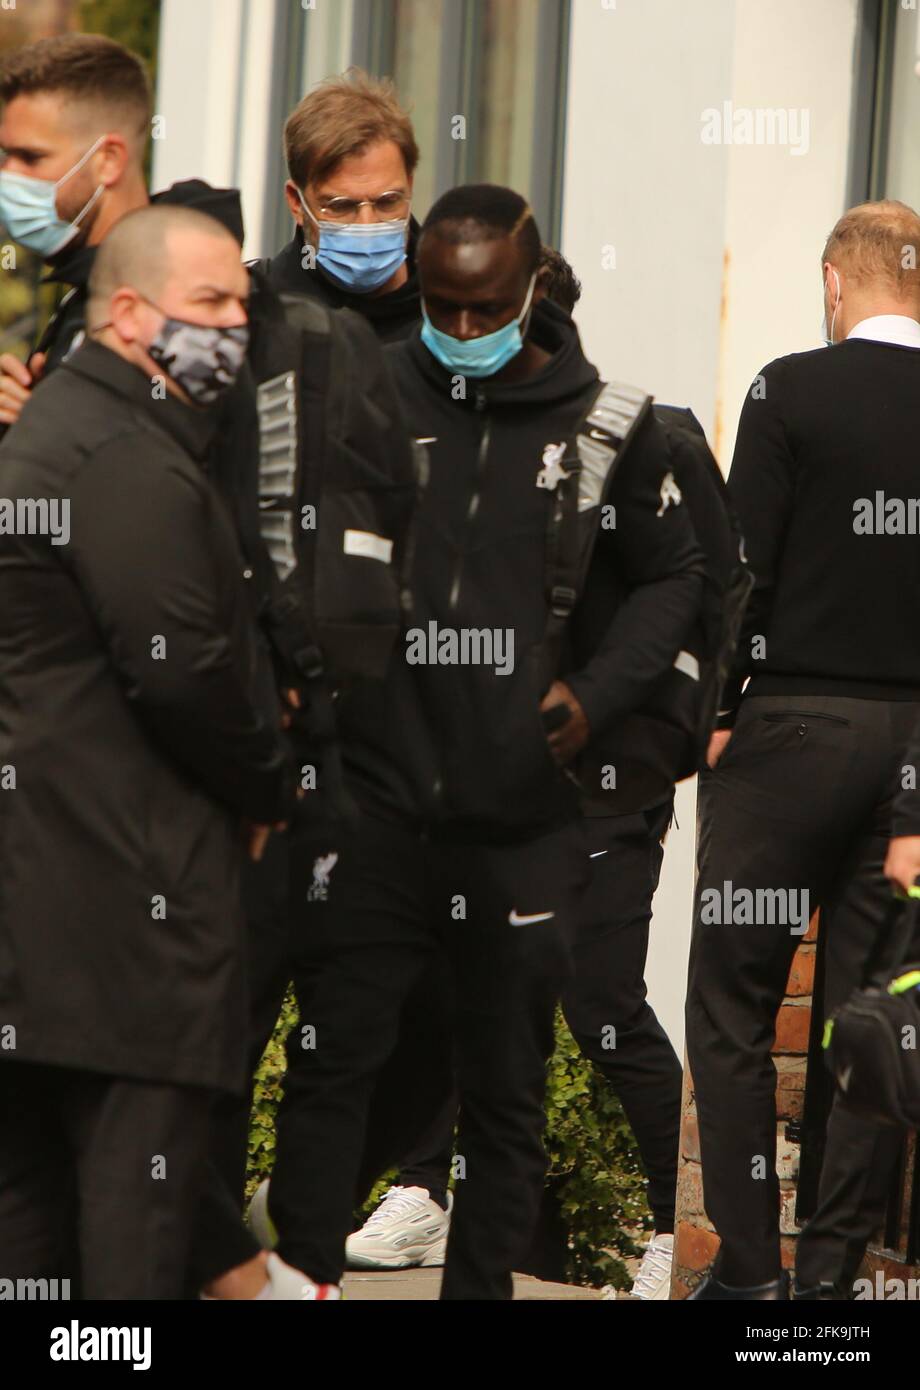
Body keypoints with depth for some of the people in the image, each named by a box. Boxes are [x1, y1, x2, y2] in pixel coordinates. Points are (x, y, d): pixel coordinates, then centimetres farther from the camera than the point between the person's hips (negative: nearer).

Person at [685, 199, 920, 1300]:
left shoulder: (791, 391, -9)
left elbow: (747, 566, -10)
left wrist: (719, 710, -1)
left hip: (792, 727, -4)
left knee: (733, 1008, 4)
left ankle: (750, 1263, 2)